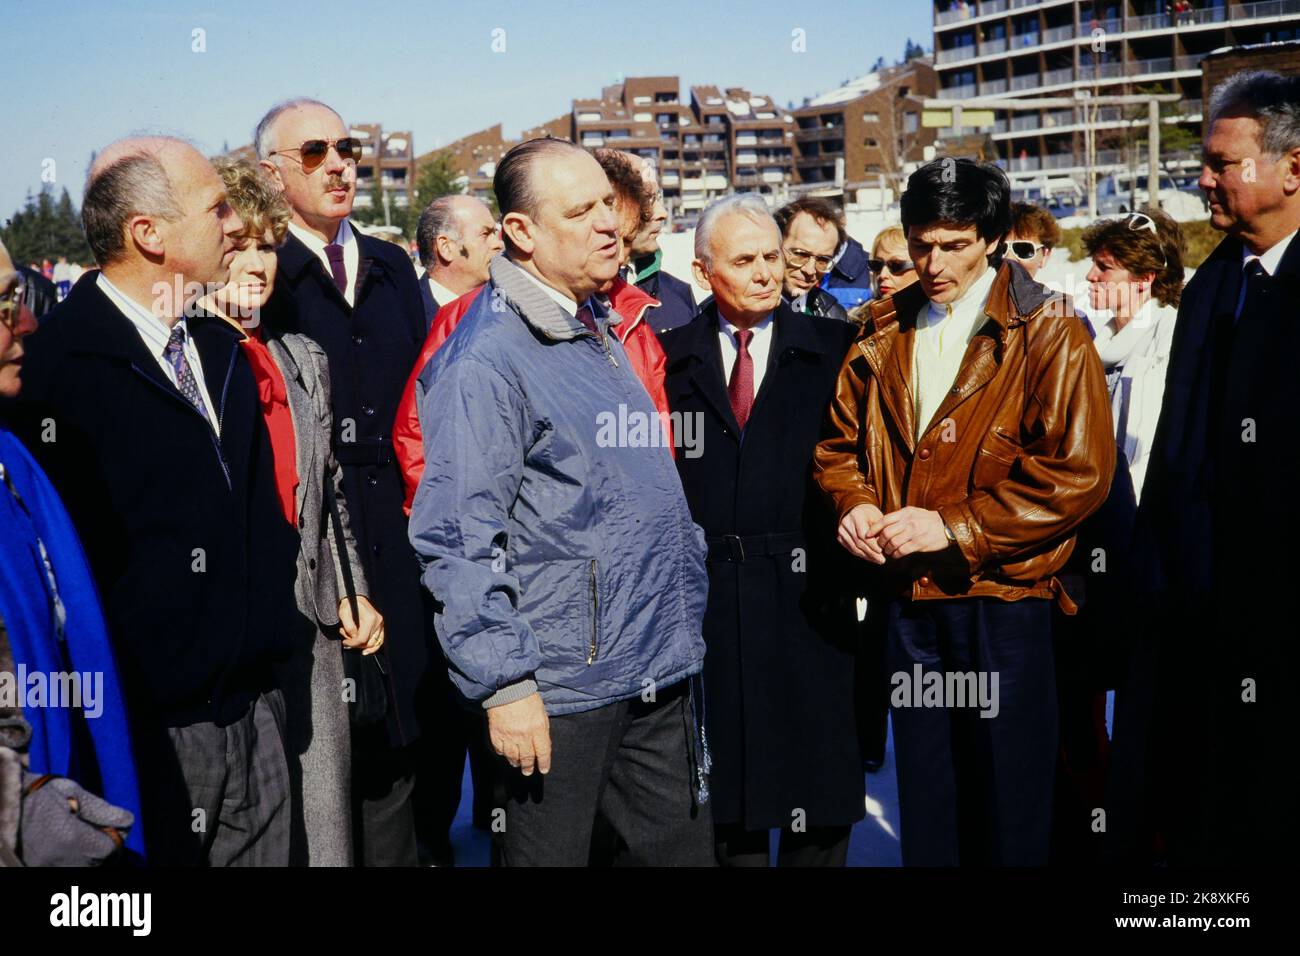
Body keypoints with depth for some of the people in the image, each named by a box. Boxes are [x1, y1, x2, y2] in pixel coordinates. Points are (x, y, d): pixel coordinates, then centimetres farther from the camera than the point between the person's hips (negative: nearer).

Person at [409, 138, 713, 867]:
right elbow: (459, 540, -19)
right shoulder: (488, 358, -16)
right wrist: (504, 683, -20)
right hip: (560, 690, -8)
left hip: (660, 671, 8)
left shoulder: (599, 328, 11)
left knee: (683, 848, 16)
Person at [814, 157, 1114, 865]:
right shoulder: (883, 331, 9)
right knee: (923, 796, 16)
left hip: (1001, 601, -4)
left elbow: (1079, 472, -14)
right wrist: (855, 503, -6)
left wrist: (956, 526, -18)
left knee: (1007, 807, 7)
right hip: (908, 599, 5)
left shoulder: (1047, 334, -7)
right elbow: (842, 439, 15)